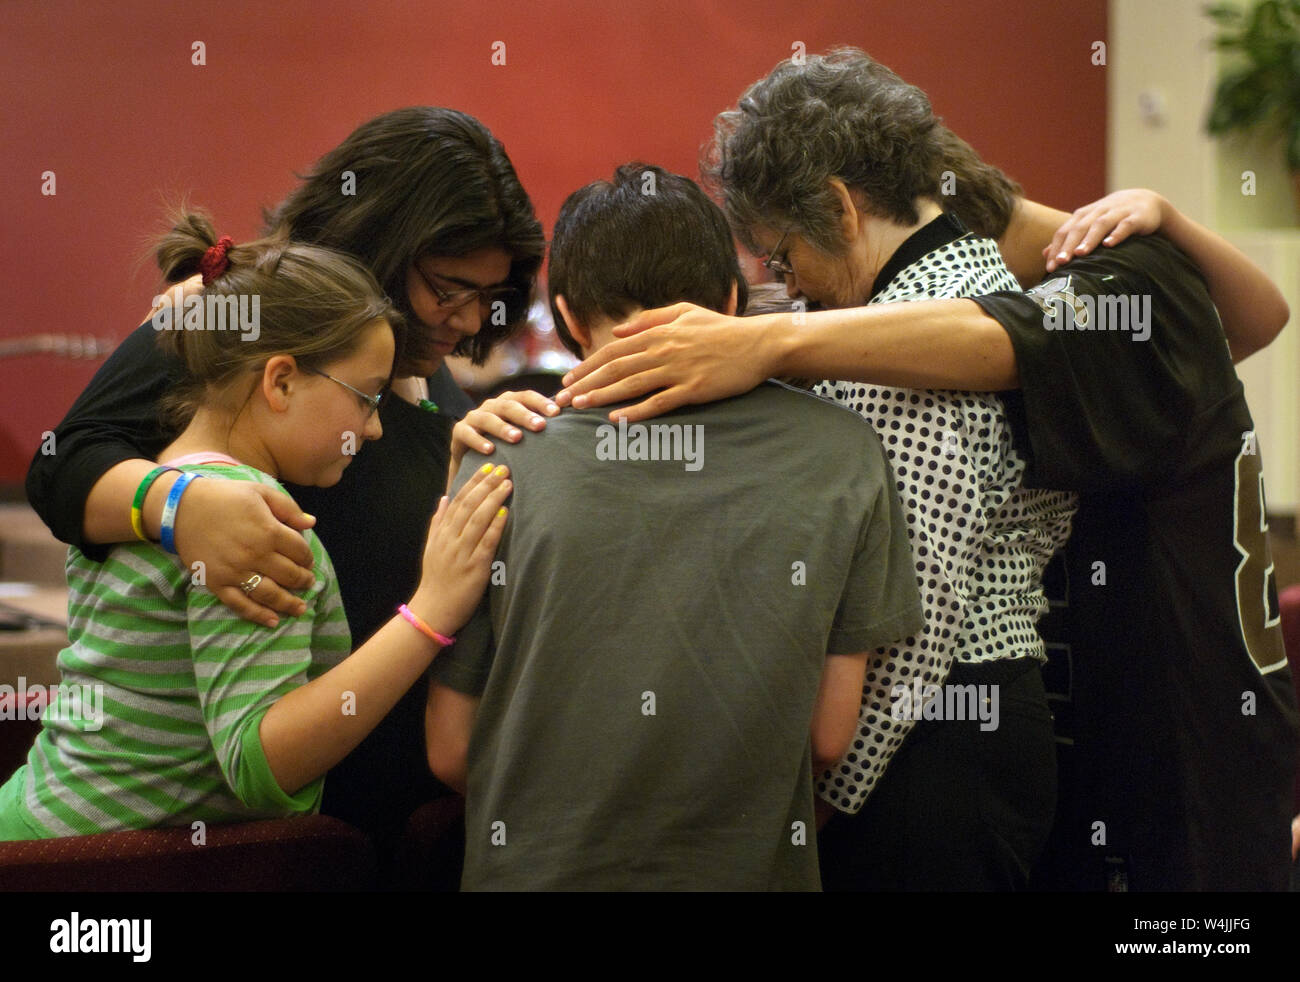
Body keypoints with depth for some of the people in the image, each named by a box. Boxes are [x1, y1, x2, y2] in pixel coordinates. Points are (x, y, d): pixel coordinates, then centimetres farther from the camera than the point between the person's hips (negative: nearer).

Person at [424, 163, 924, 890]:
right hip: (750, 866, 1)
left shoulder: (501, 464, -9)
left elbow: (451, 752, -3)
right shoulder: (841, 454, -6)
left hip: (541, 867, 0)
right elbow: (829, 734, -3)